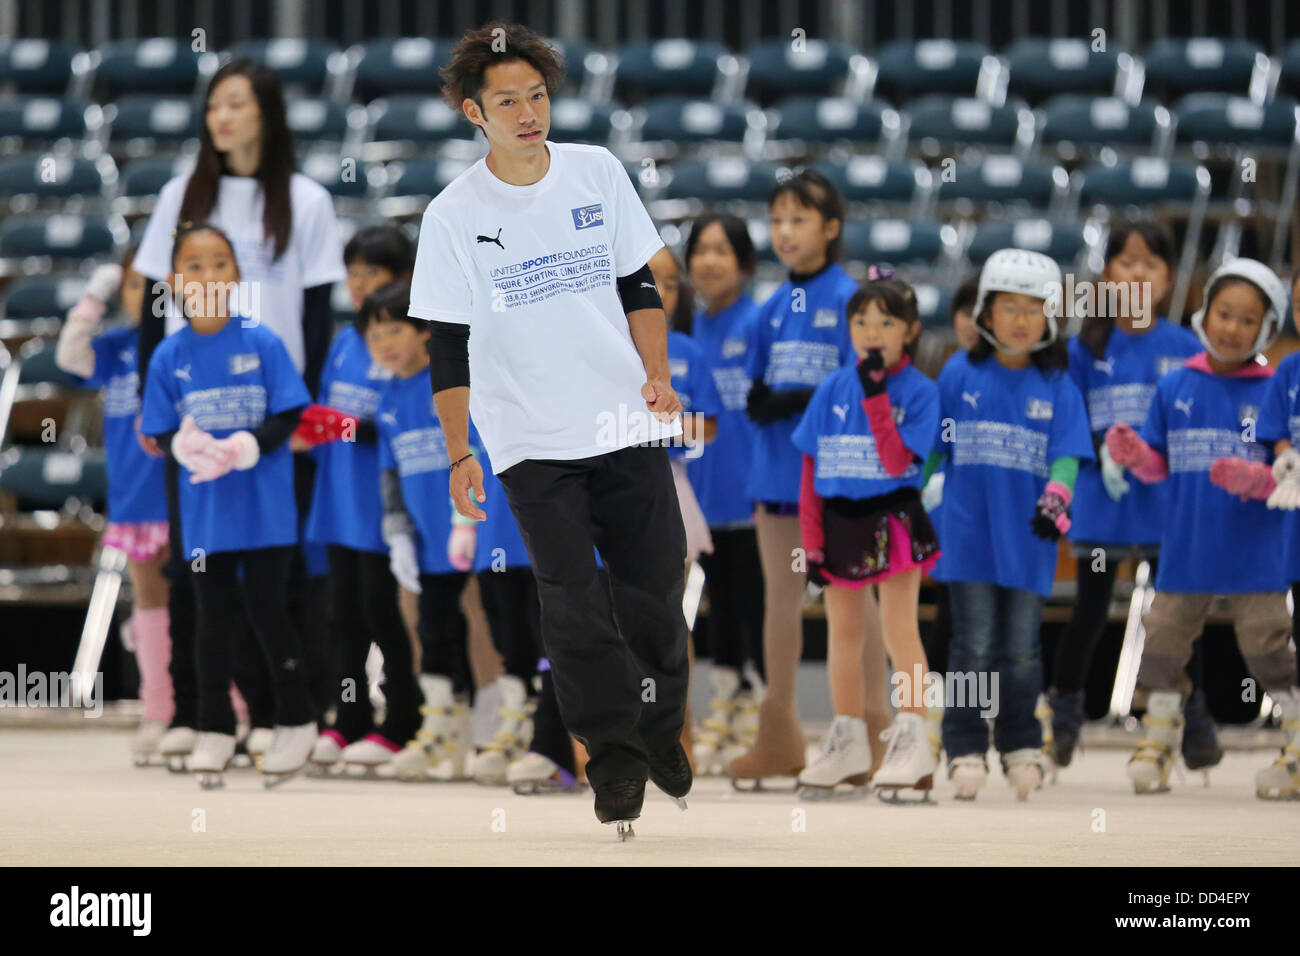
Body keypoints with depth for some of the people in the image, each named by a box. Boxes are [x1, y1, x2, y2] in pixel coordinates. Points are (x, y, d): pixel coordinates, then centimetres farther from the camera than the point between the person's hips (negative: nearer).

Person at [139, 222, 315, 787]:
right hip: (205, 512, 2)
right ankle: (215, 730, 16)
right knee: (212, 617, 8)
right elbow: (161, 432, 2)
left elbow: (288, 417, -6)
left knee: (267, 609, 2)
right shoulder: (169, 356, 1)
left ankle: (295, 720, 16)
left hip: (265, 505, -2)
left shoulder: (262, 344, -5)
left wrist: (245, 448, -21)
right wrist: (186, 446, -20)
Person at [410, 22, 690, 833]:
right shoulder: (453, 216, -4)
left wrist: (657, 372, -3)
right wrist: (459, 454, -5)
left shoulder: (598, 173, 2)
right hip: (532, 444, -2)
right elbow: (449, 347, -1)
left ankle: (662, 732, 25)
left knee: (656, 590, 5)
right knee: (573, 604, -9)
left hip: (629, 427, 2)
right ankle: (614, 754, 0)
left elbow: (639, 286, 11)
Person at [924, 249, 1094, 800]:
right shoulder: (960, 376, 3)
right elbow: (930, 445, 8)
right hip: (969, 535, -1)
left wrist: (1055, 498, -23)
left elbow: (1067, 454, -5)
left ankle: (1021, 748, 19)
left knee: (1022, 650, 7)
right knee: (975, 647, -2)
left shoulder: (1057, 388, 3)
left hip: (1028, 541, 1)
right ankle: (965, 749, 5)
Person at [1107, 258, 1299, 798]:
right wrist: (1133, 454, -12)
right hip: (1184, 551, 3)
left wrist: (1254, 479, -25)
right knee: (1163, 641, 7)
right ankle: (1156, 745, 19)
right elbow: (1158, 464, 8)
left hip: (1254, 556, -3)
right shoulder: (1176, 388, 5)